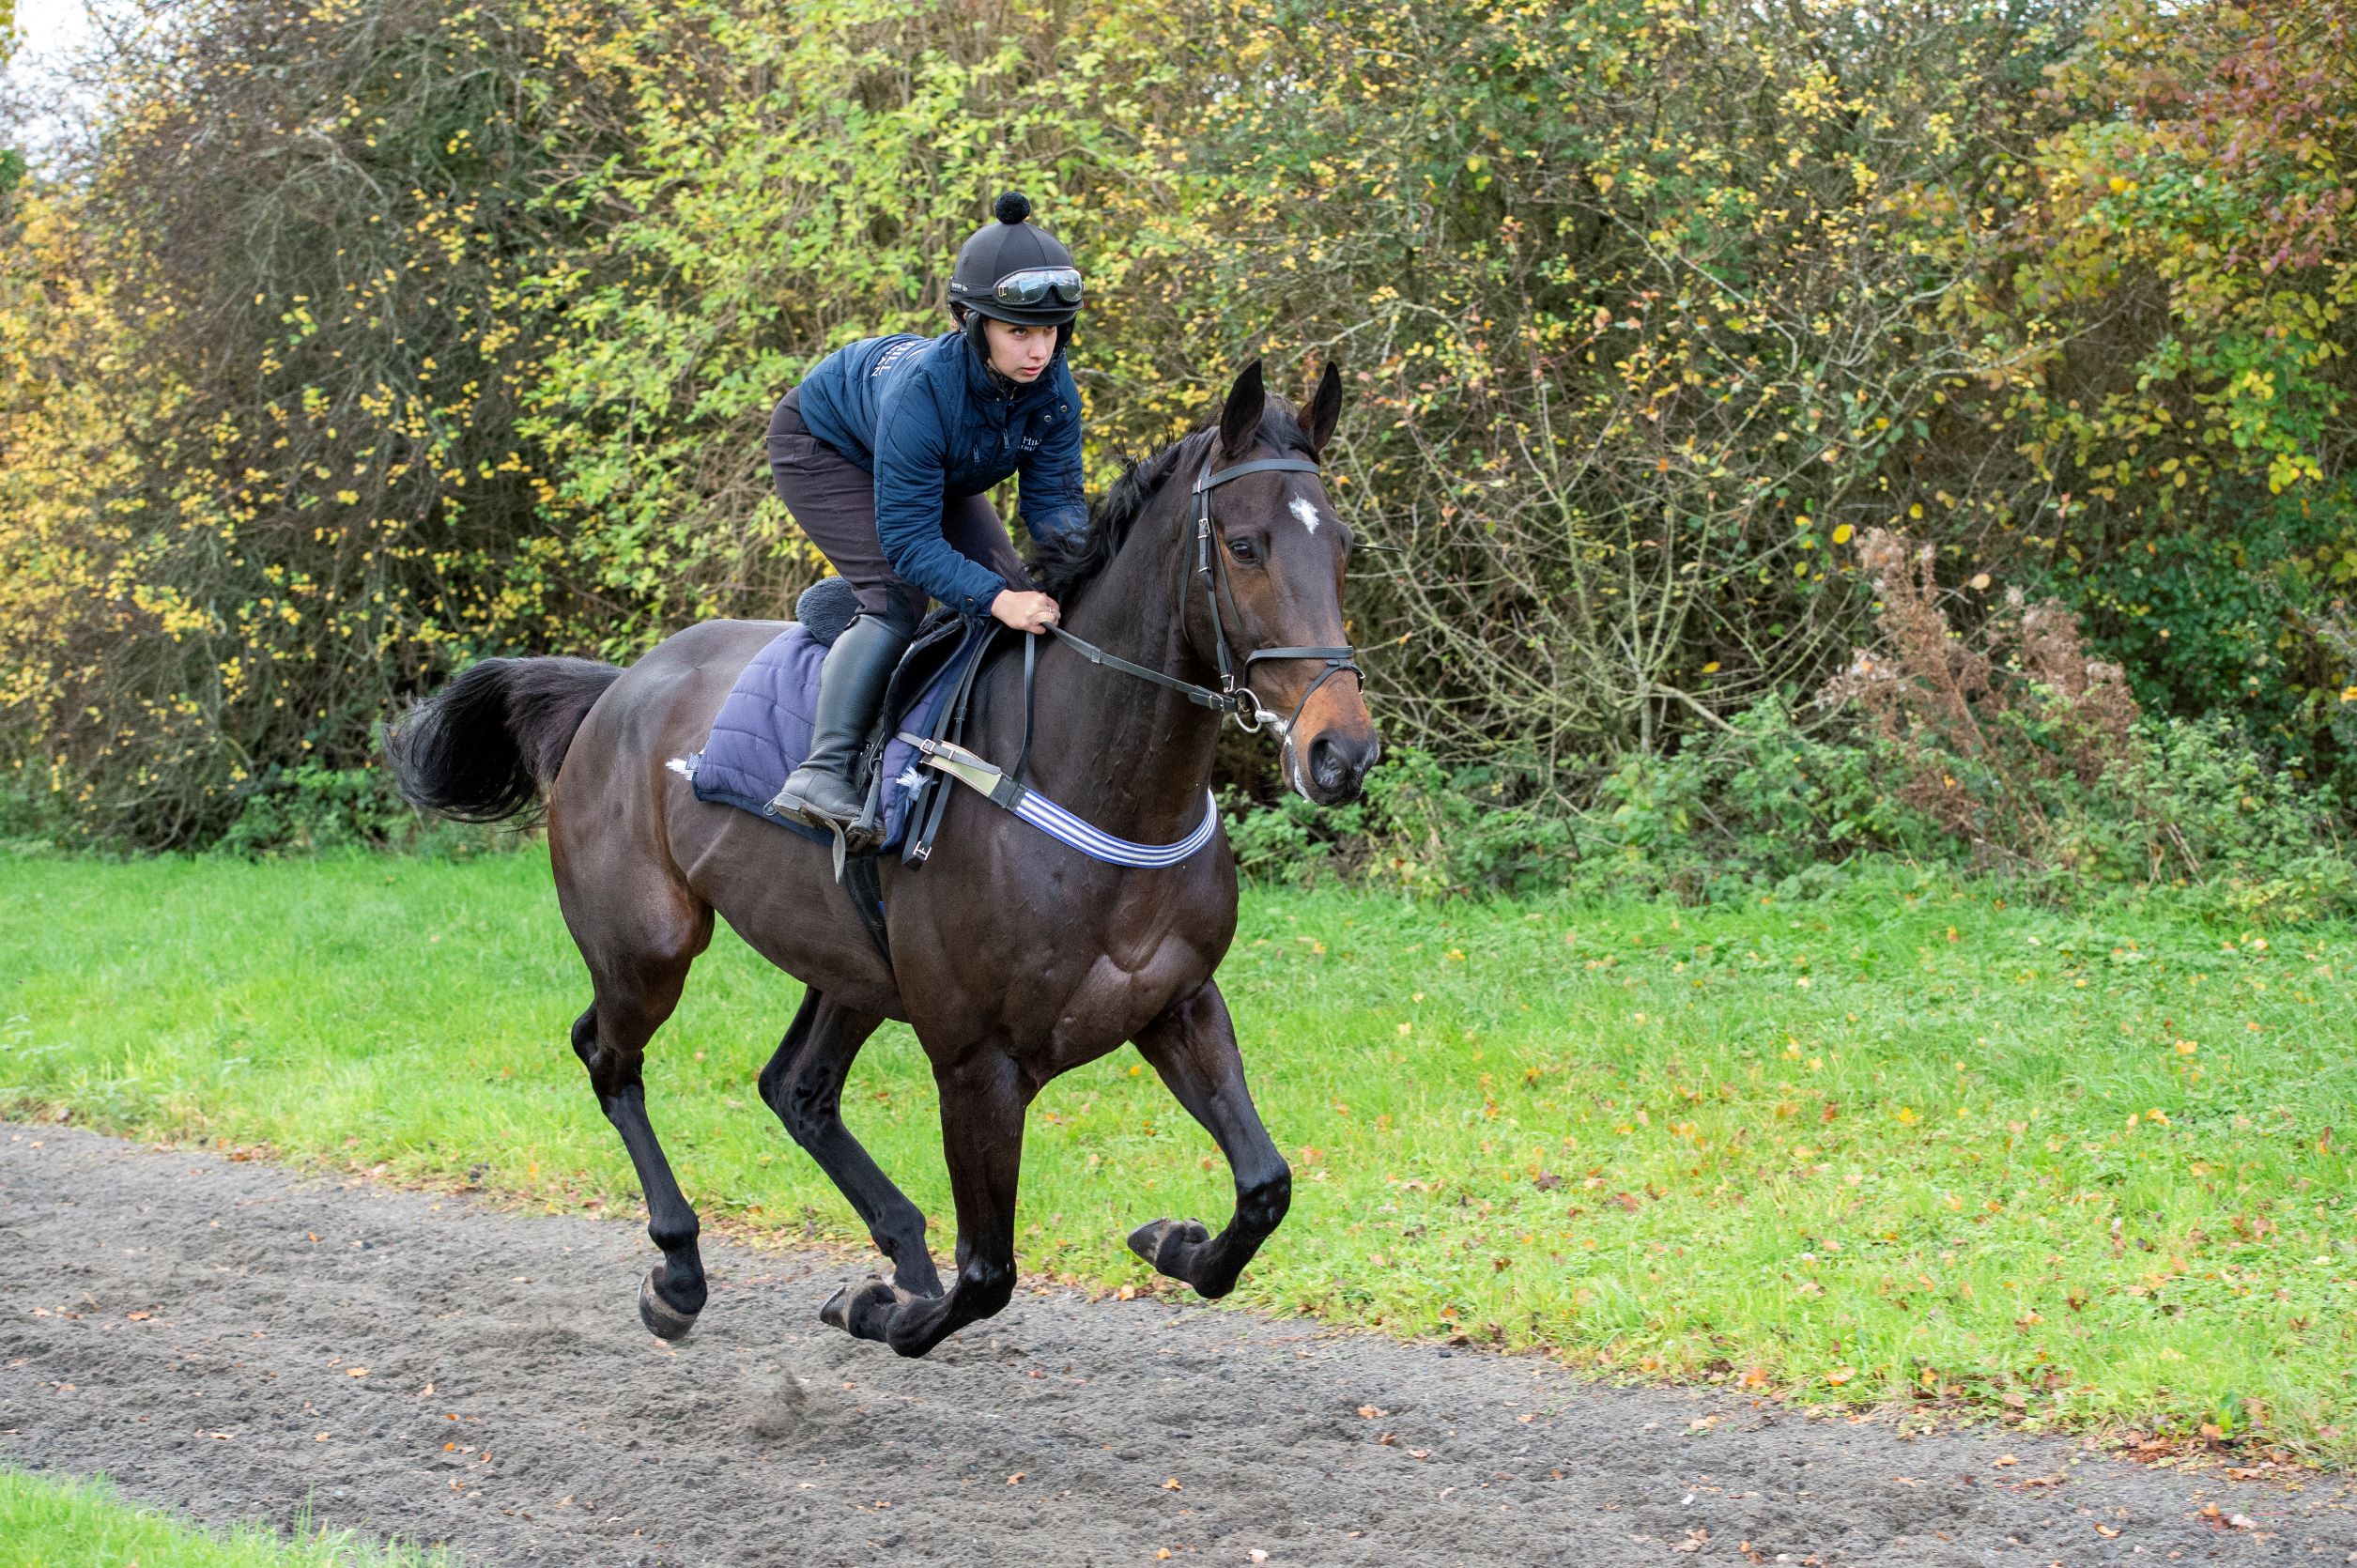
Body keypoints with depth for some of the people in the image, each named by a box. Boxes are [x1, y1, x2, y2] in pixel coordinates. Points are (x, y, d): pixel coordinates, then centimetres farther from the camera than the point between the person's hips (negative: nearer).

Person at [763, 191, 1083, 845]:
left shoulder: (1053, 388, -27)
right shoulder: (924, 388, -44)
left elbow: (1053, 497, -20)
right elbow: (907, 538, -42)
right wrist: (996, 600, -55)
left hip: (936, 472, 7)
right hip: (822, 448, -7)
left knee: (1016, 594, -3)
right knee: (899, 596, -27)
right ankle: (821, 772, -27)